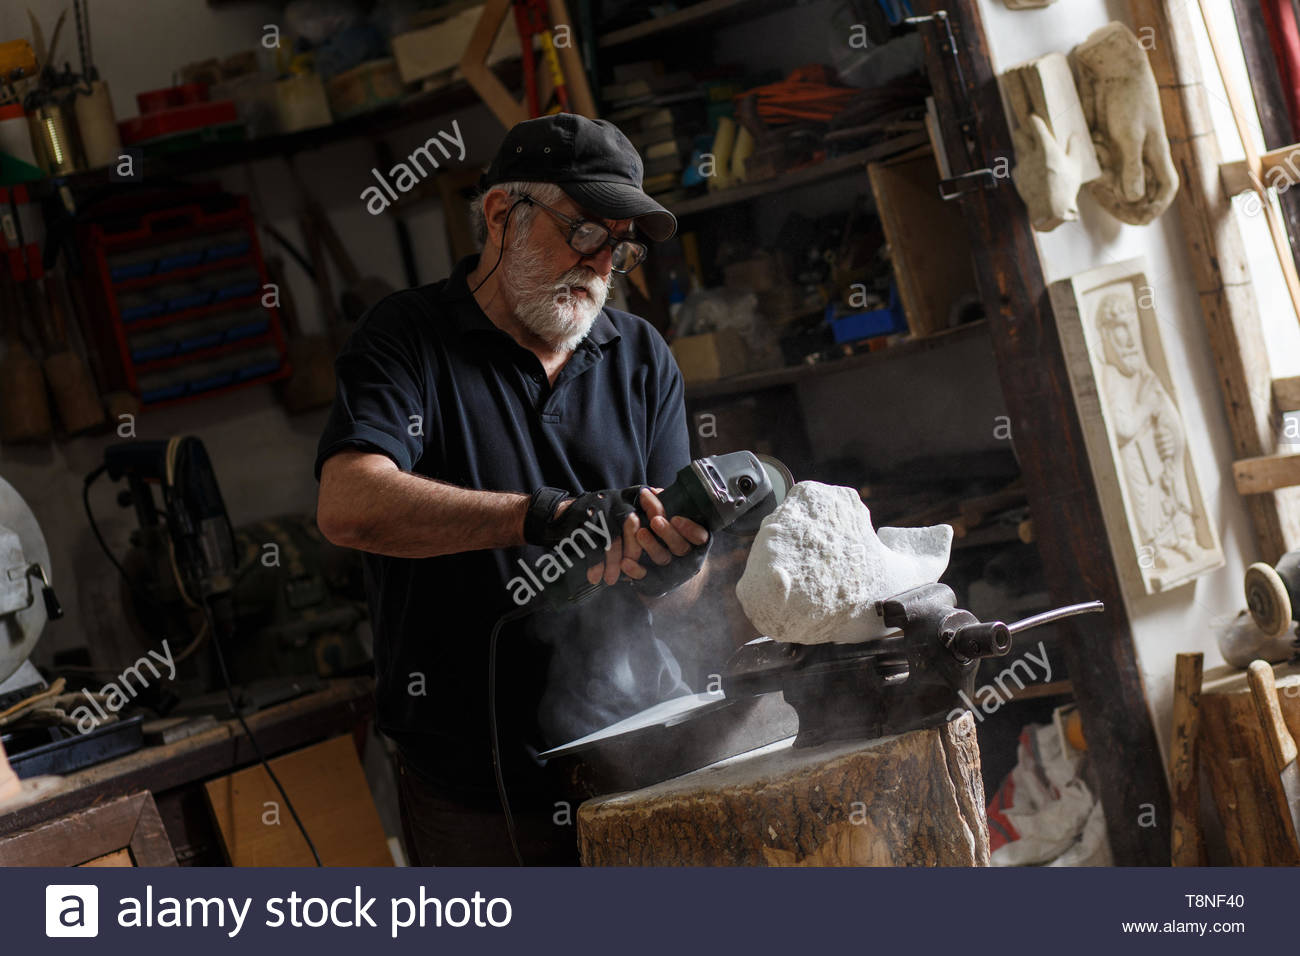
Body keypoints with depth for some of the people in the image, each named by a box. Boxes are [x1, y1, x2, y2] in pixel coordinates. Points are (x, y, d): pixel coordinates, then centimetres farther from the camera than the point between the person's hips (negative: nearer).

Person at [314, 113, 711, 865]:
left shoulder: (642, 357, 12)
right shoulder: (407, 340, -2)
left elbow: (680, 589, 8)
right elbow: (350, 506, -21)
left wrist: (668, 569, -17)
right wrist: (544, 516, -29)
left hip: (643, 744, 4)